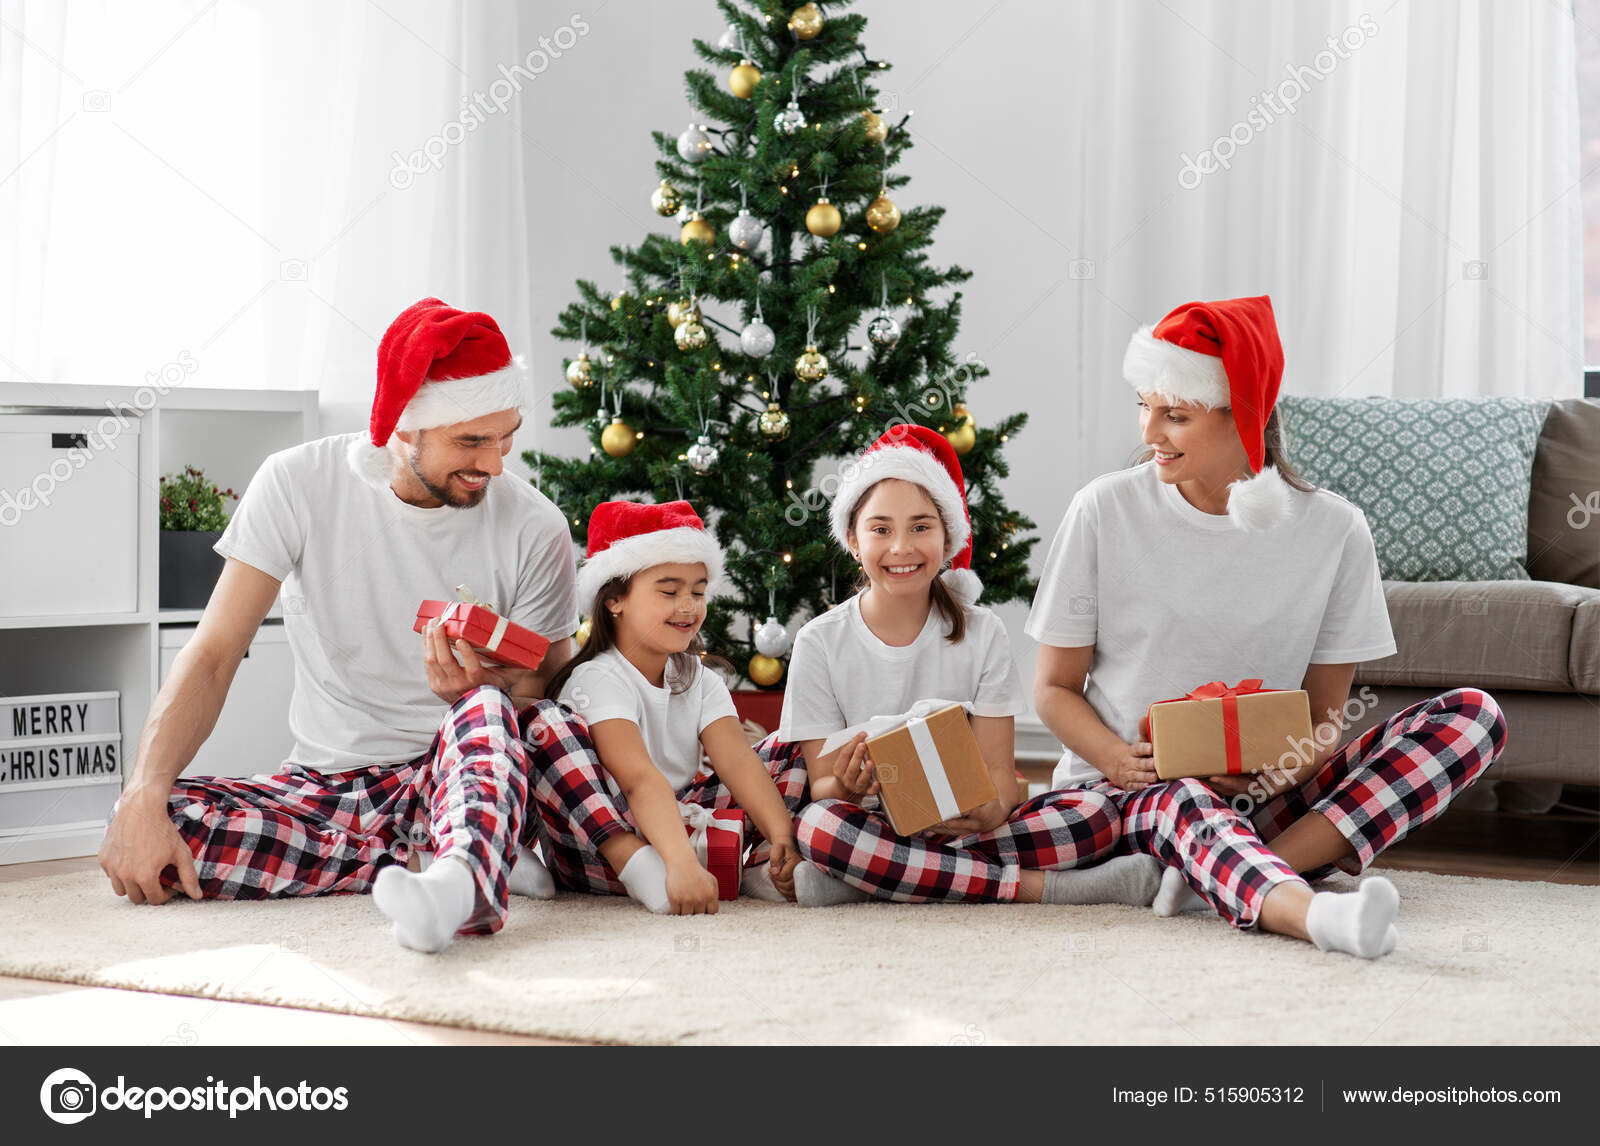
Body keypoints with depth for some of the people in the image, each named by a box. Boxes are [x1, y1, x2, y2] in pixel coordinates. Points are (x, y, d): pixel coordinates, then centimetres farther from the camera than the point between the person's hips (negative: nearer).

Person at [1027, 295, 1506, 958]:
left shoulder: (1332, 530, 0)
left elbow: (1325, 716, 4)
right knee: (1185, 805, -39)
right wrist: (1120, 761, -19)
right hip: (1122, 796, -2)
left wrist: (1290, 768, -21)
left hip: (1263, 797, 3)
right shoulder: (1104, 512, -3)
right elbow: (1055, 687, 3)